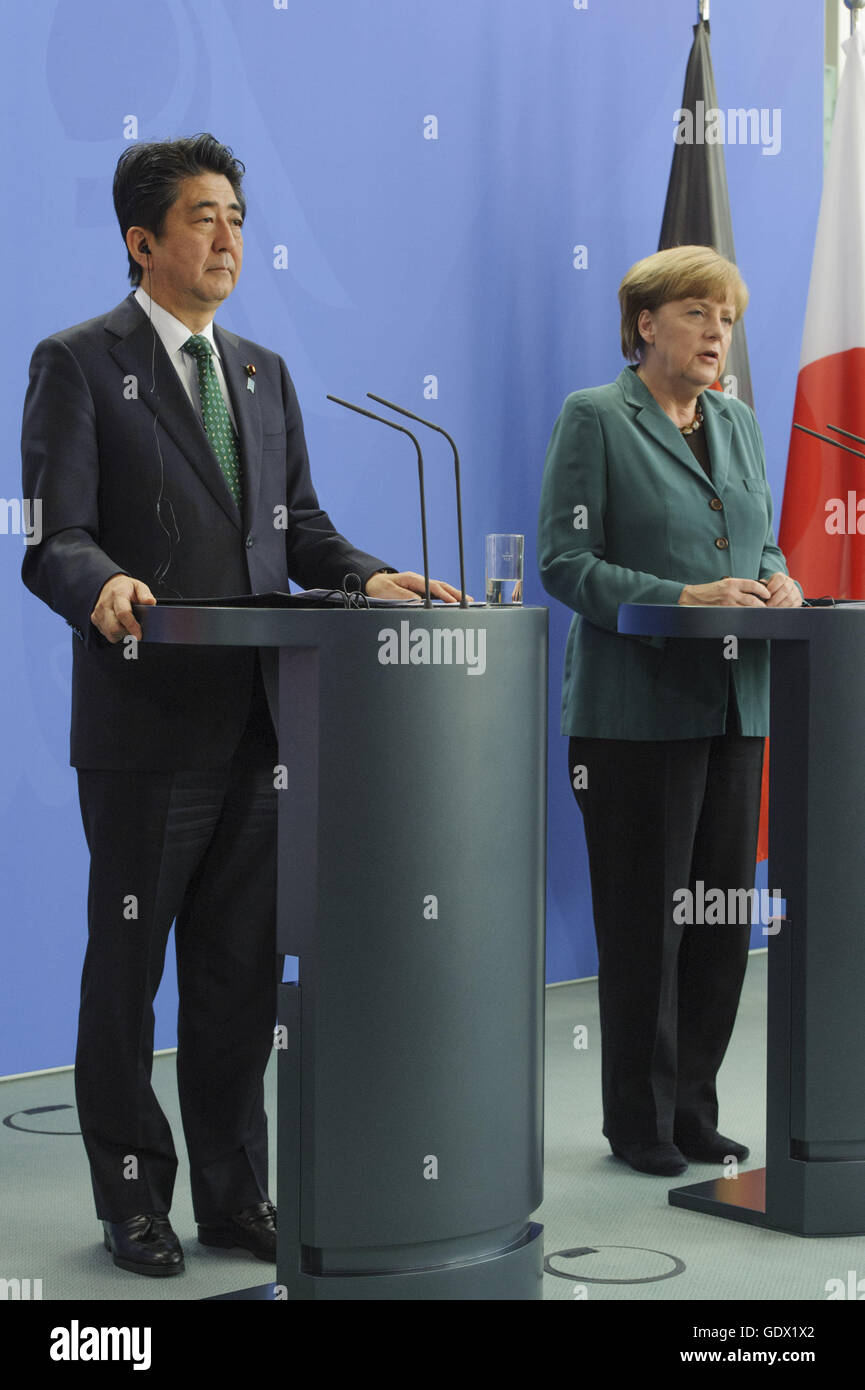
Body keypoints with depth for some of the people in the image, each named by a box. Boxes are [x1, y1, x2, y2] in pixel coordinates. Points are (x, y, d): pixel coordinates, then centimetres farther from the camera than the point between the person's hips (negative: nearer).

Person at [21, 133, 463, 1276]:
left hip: (257, 718, 6)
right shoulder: (78, 364, -3)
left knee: (242, 966, 11)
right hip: (144, 721, -6)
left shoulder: (262, 373, 17)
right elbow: (53, 538, -11)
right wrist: (104, 587, -32)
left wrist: (371, 577, -2)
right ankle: (133, 1200, 18)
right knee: (126, 964, 6)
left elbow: (298, 528, 16)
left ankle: (234, 1191, 22)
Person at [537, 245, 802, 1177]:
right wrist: (683, 600, -20)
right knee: (644, 917, -1)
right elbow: (565, 561, -10)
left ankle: (693, 1112, 19)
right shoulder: (594, 418, -3)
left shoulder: (740, 424, 17)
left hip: (735, 705, 6)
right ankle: (639, 1123, 12)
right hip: (635, 706, -6)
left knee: (725, 915, 7)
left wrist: (778, 586, -2)